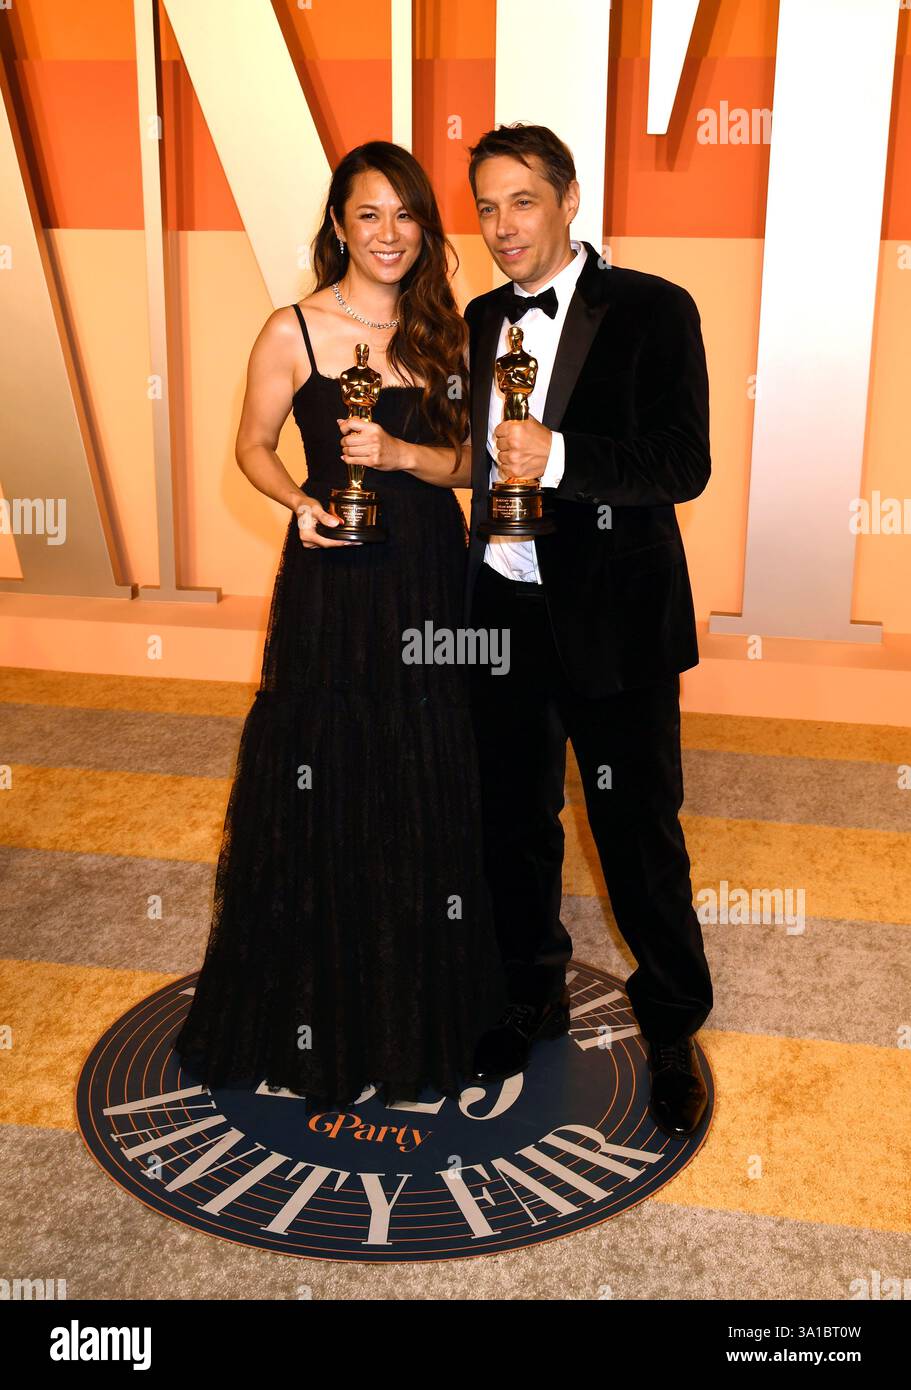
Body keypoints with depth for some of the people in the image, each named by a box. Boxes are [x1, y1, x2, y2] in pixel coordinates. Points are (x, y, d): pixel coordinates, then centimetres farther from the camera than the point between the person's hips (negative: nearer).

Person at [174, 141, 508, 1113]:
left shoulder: (443, 330, 5)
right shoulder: (293, 332, -4)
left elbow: (470, 460, 4)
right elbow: (253, 446, 4)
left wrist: (400, 454, -15)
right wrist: (300, 502, -14)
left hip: (429, 575, 3)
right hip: (333, 577, -3)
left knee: (430, 795, 10)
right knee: (324, 795, 4)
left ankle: (428, 1011, 30)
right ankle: (321, 1012, 24)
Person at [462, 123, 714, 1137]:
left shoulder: (652, 311, -8)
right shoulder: (480, 320, 10)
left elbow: (685, 464, -16)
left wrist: (558, 459, -26)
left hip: (613, 619, -5)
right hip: (502, 609, 6)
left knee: (639, 834, 4)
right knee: (515, 820, 16)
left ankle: (671, 1033, 24)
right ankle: (534, 996, 38)